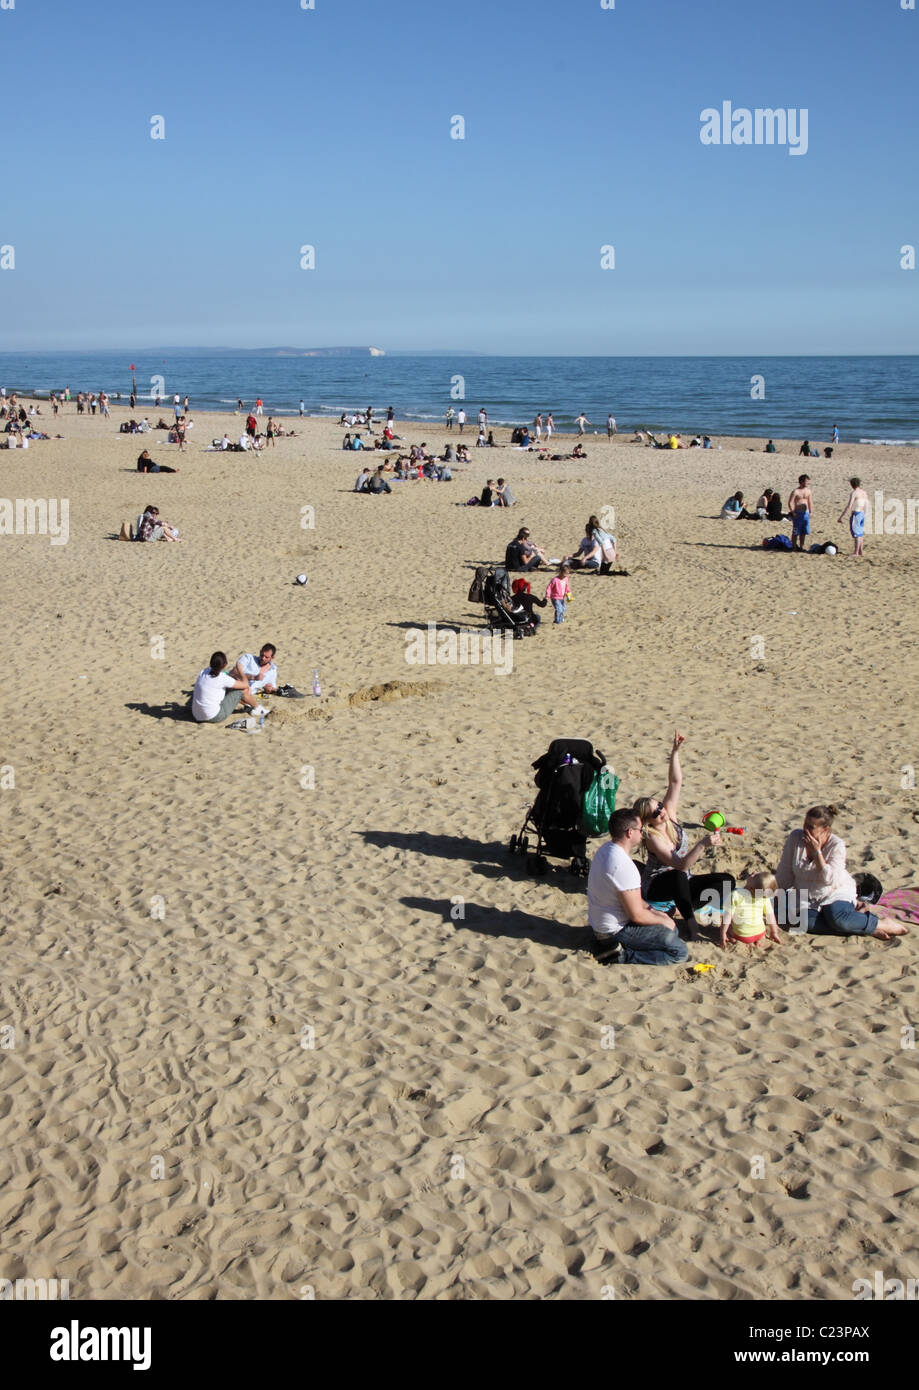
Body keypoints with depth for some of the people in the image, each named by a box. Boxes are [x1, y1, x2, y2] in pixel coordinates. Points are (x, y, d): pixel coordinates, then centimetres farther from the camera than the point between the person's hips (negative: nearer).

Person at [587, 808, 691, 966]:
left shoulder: (605, 849, 4)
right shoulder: (623, 866, -27)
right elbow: (637, 915, -22)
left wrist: (652, 910, 10)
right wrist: (663, 920, -4)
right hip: (616, 931, -10)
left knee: (672, 929, 21)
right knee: (680, 952, -11)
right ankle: (622, 956, -11)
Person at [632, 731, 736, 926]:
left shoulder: (669, 813, -7)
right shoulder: (652, 838, -25)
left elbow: (675, 782, -11)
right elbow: (681, 864, -35)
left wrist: (675, 751, -22)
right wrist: (702, 845, -47)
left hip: (680, 884, 8)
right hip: (656, 889, -8)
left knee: (727, 881, -11)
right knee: (677, 876, -42)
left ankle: (683, 909, -14)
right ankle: (691, 921, -33)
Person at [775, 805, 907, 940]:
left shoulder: (836, 845, -15)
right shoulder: (795, 837, -8)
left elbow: (829, 879, -25)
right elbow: (785, 872, 2)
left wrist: (816, 852, -26)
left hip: (836, 892, -3)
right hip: (805, 897, 3)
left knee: (836, 917, -37)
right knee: (806, 922, -31)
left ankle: (882, 924, -16)